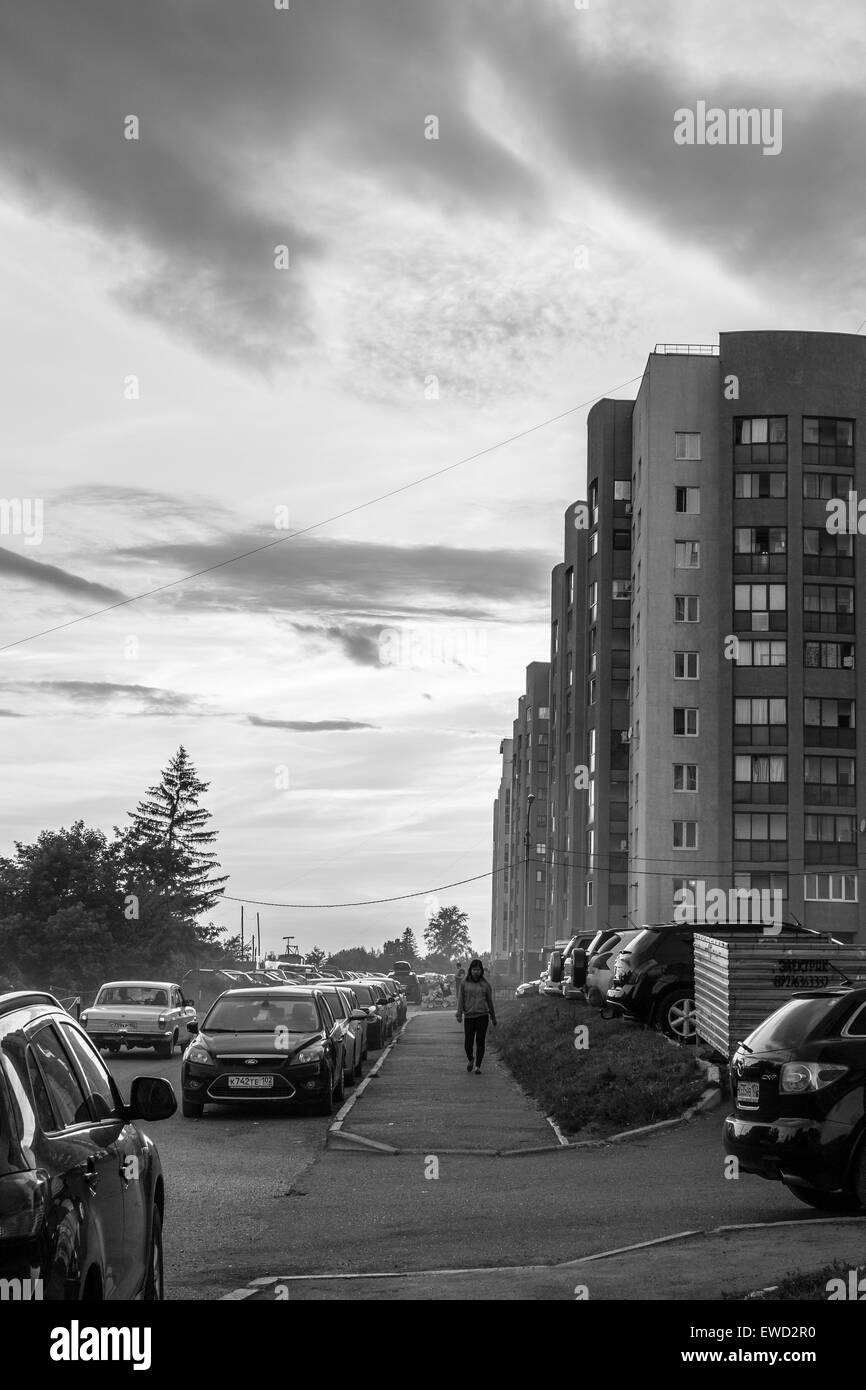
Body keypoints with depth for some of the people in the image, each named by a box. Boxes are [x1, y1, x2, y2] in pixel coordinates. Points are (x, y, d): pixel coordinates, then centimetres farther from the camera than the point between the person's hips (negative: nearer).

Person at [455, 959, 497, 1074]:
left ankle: (478, 1066, 3)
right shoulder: (464, 984, 5)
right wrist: (459, 1014, -9)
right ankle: (470, 1060, 27)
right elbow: (460, 999, 3)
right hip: (469, 1016, 0)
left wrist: (493, 1017, 16)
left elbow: (490, 1001, 12)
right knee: (468, 1043, -1)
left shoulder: (485, 984, 6)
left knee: (480, 1042, -4)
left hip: (482, 1016, 0)